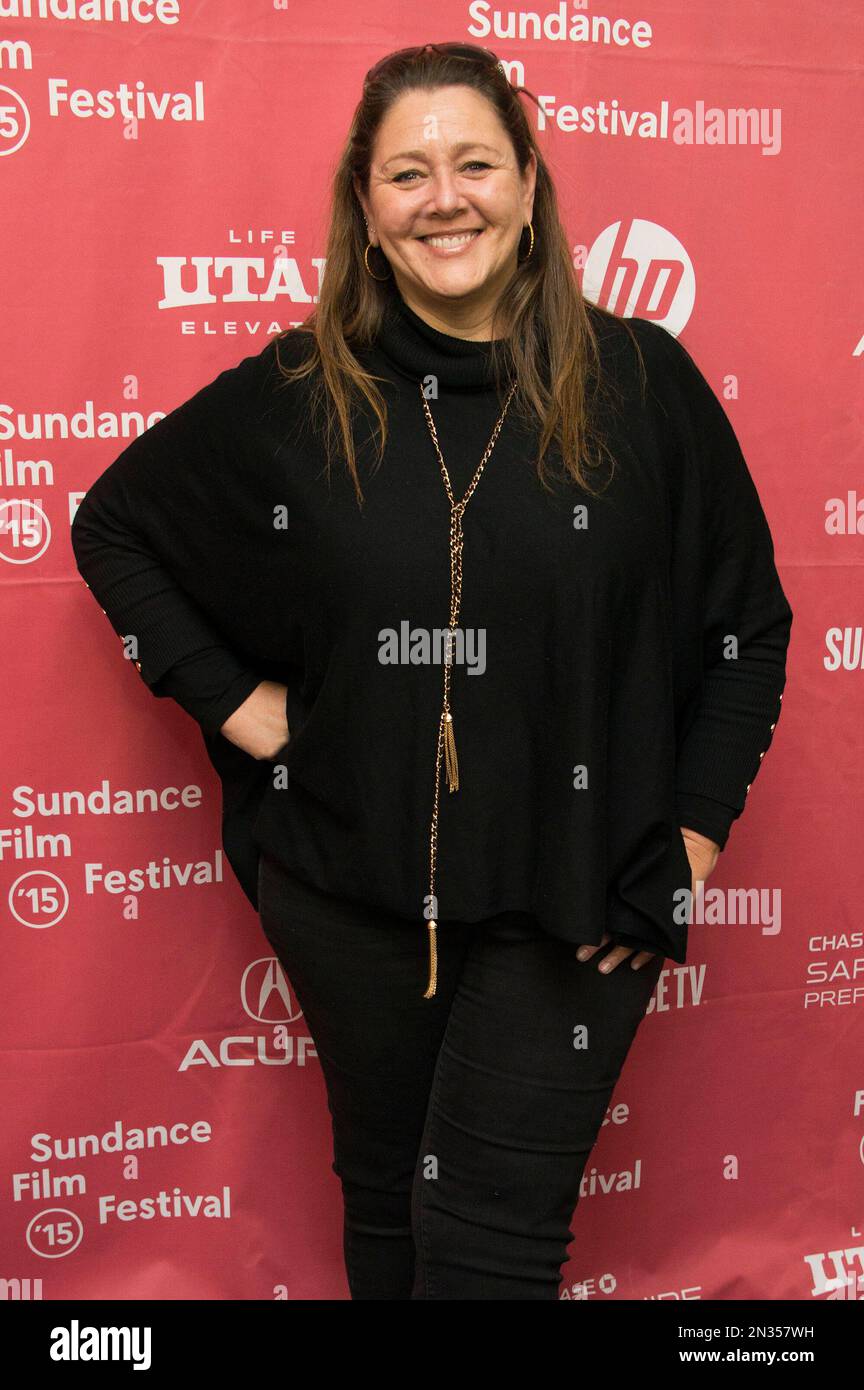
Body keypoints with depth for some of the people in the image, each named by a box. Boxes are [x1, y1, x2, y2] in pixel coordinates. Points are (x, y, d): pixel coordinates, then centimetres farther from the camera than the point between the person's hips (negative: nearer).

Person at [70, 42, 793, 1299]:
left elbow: (749, 625, 3)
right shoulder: (293, 395, -3)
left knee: (492, 1240, 3)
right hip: (352, 888, 2)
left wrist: (692, 833, -2)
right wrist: (230, 697, 0)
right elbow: (113, 526, 10)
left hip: (574, 894, -1)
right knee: (385, 1196, 20)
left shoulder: (642, 384, -5)